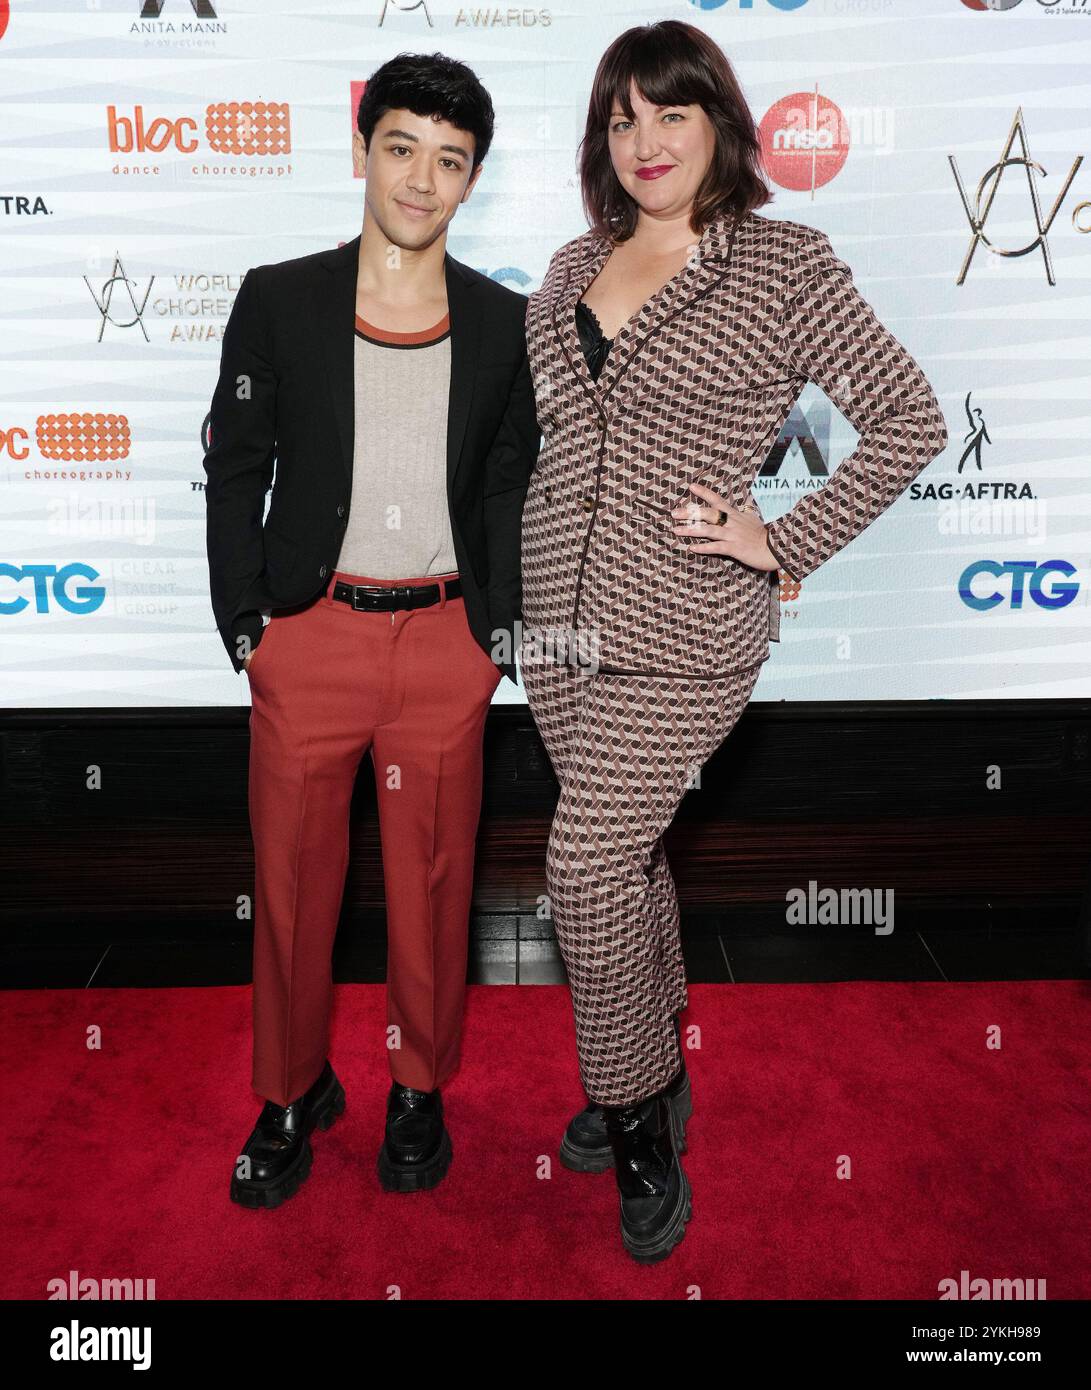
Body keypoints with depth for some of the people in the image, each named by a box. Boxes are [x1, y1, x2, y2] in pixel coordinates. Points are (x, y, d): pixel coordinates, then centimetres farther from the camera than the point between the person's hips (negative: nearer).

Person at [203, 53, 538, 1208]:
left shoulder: (504, 323, 5)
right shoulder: (278, 301, 2)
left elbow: (511, 485, 10)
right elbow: (235, 467, 4)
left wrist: (503, 620, 4)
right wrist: (241, 618, -1)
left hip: (445, 637, 1)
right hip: (308, 630, 0)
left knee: (432, 877, 11)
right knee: (291, 875, 9)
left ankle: (418, 1089, 32)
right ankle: (292, 1091, 31)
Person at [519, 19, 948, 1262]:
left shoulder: (785, 265, -4)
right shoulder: (572, 269, 11)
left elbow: (910, 421, -2)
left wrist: (785, 543, -9)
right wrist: (521, 581, 11)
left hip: (682, 639, -5)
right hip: (561, 623, 6)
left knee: (585, 866, -8)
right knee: (625, 855, 15)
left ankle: (637, 1125, 15)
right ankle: (656, 1081, 36)